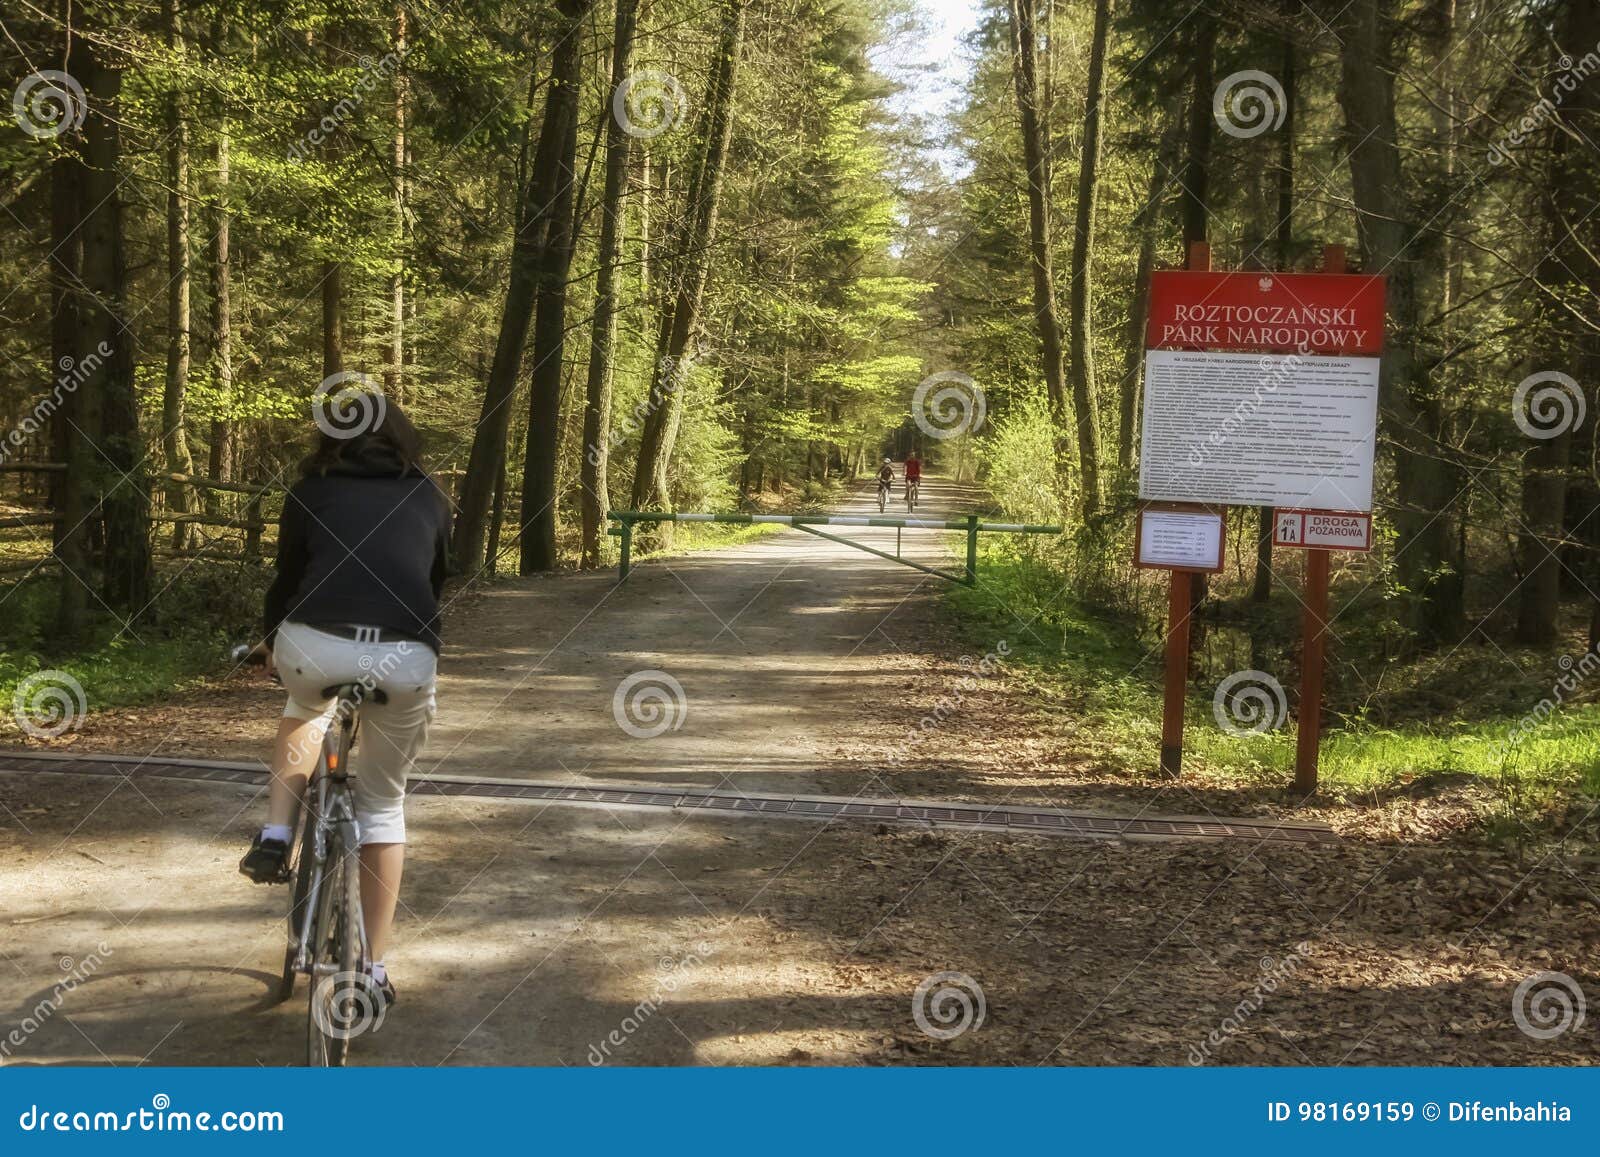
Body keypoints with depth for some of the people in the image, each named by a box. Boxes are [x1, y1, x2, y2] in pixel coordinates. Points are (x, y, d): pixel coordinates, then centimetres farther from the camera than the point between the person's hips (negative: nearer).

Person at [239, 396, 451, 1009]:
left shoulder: (311, 491, 19)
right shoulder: (430, 498, 23)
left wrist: (270, 644, 46)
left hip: (314, 645, 0)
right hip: (406, 658, 1)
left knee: (304, 709, 38)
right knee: (384, 803, 21)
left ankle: (275, 837, 22)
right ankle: (373, 968, 22)